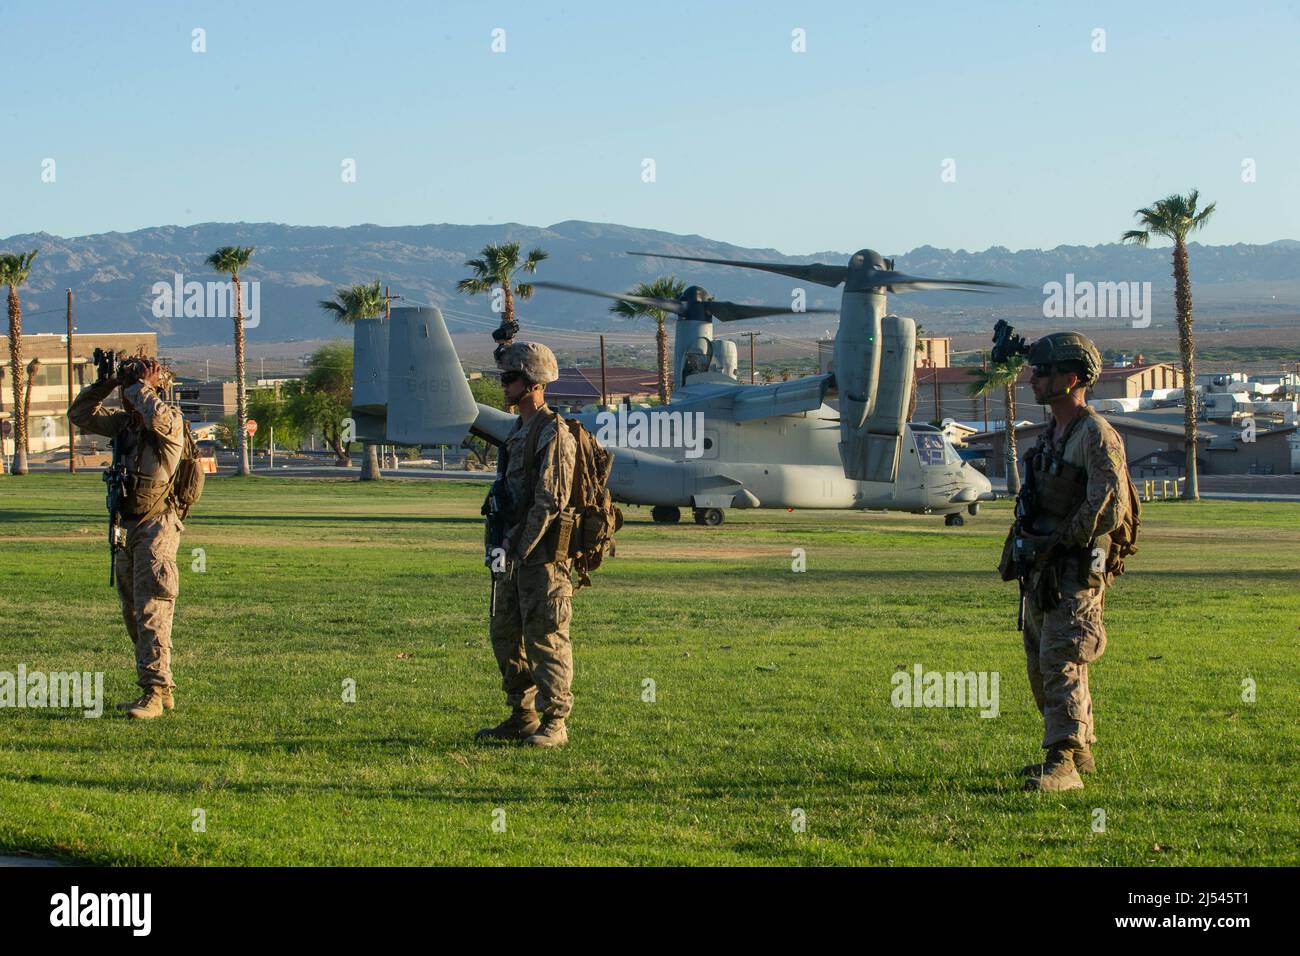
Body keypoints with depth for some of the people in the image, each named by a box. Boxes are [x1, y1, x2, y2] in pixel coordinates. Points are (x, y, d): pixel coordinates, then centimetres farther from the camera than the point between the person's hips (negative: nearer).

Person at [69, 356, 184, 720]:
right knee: (133, 616, 13)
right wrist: (107, 383, 4)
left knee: (152, 613, -13)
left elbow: (157, 418, -34)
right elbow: (80, 414, 18)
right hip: (127, 527, 9)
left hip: (156, 528, -9)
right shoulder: (123, 423, 11)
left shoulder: (171, 422, -11)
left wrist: (140, 385, -17)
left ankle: (154, 693, -14)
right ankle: (161, 690, 21)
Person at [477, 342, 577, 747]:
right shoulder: (519, 431, 18)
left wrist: (521, 547, -18)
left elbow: (550, 500, -19)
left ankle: (553, 724, -1)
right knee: (506, 635, 12)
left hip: (544, 554, -10)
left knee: (545, 638, -6)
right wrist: (500, 542, 15)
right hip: (516, 552, 10)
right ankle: (523, 717, 21)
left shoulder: (552, 433, -13)